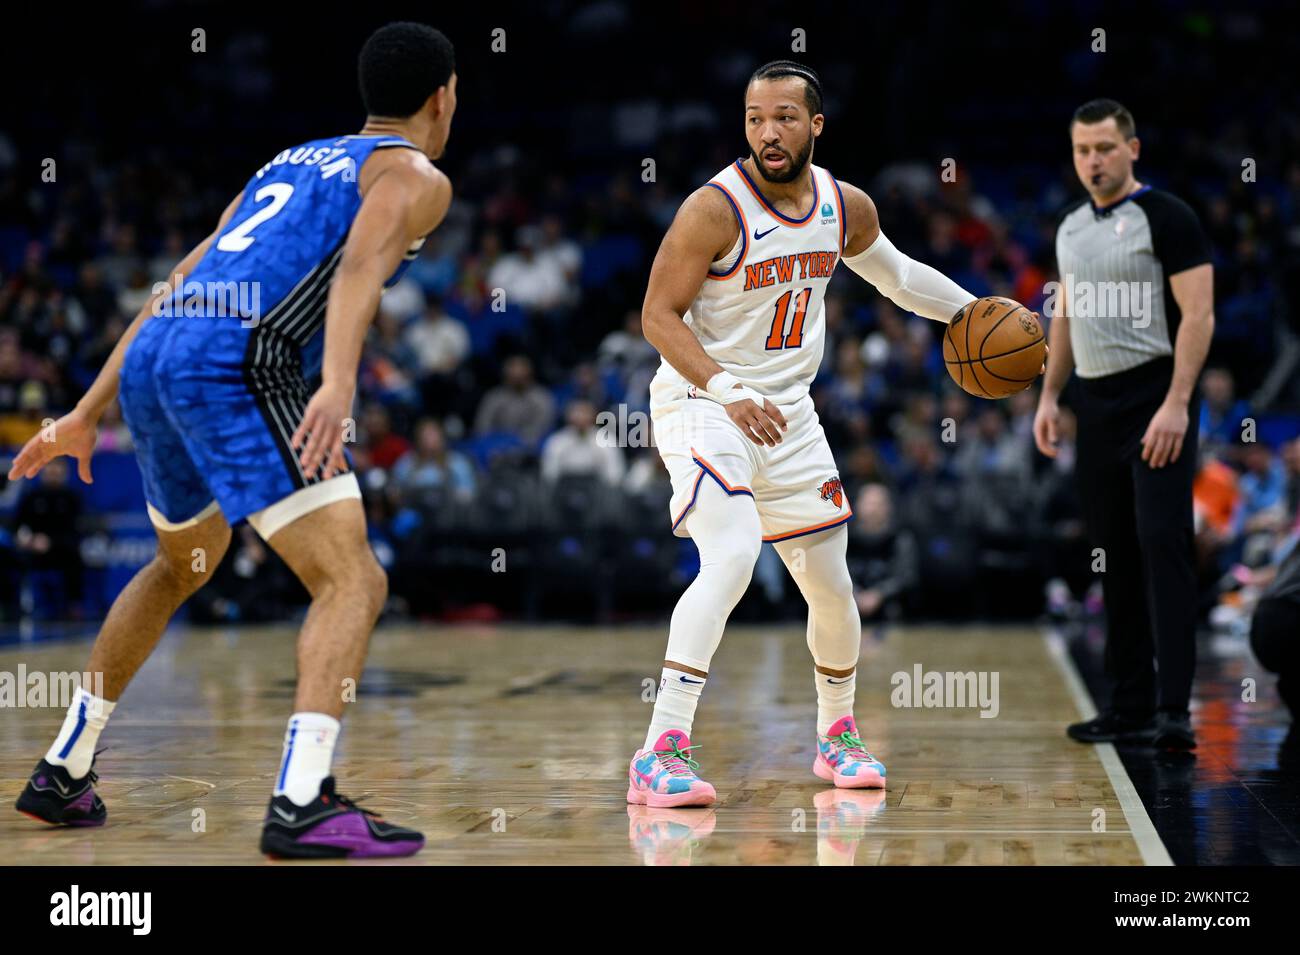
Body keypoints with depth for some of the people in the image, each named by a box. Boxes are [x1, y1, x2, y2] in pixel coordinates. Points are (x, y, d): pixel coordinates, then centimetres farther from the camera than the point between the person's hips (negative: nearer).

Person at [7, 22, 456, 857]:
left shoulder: (291, 160, 31)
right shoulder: (415, 176, 8)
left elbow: (178, 285, 29)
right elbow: (359, 267, -15)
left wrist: (88, 412, 30)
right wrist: (339, 383, -31)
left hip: (151, 357, 8)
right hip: (237, 365, -8)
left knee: (184, 566, 30)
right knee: (354, 581, -9)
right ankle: (303, 804, -25)